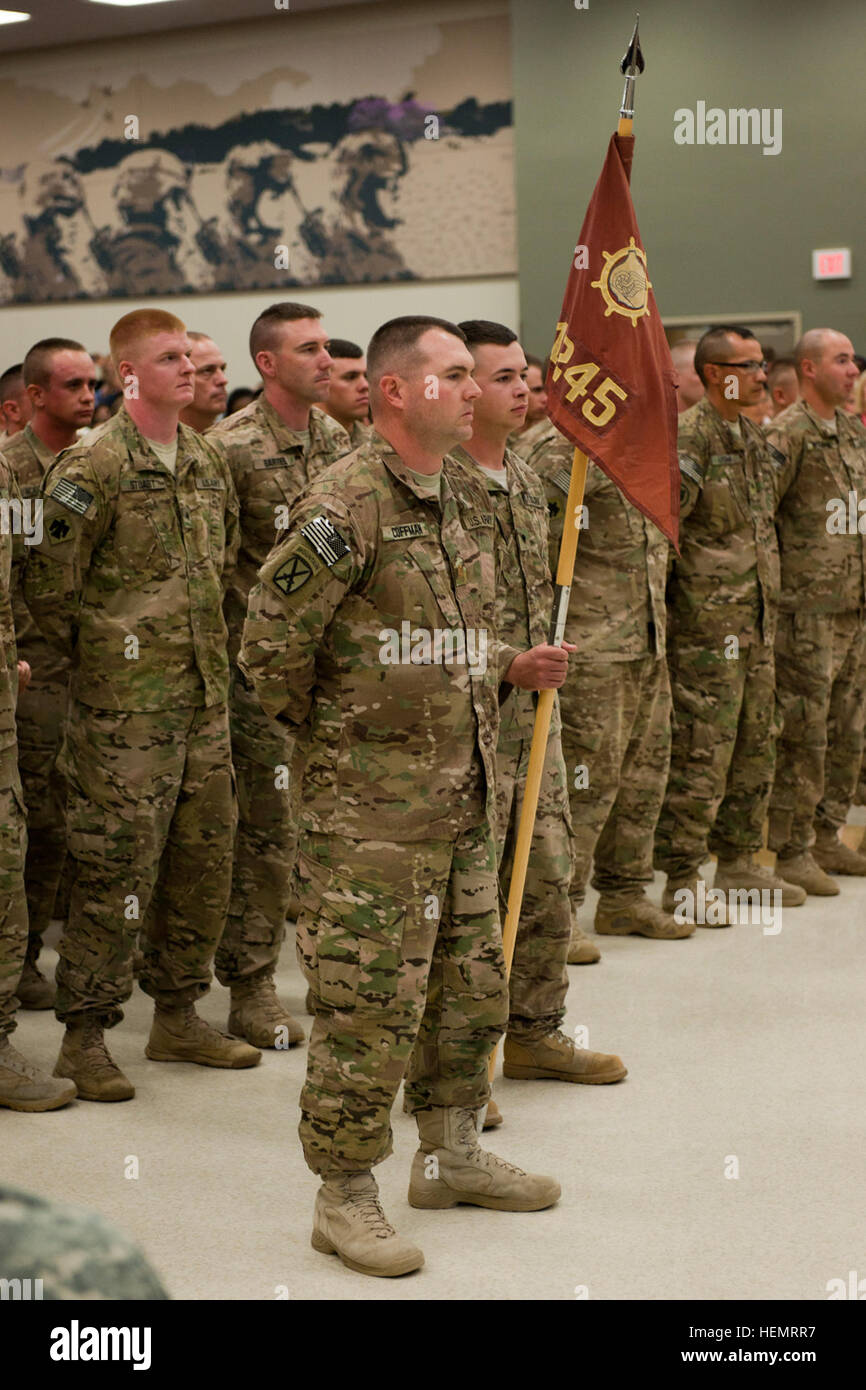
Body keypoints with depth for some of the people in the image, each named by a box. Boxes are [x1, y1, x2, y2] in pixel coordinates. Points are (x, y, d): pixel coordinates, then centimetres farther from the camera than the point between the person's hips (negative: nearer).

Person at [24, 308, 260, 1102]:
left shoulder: (210, 462, 11)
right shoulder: (93, 468, -11)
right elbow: (48, 587, -9)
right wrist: (103, 656, 1)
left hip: (205, 699, 7)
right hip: (126, 707, -7)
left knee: (205, 858, 12)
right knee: (116, 867, -3)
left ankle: (178, 1017, 26)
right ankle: (85, 1036, 9)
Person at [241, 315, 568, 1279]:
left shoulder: (465, 502, 12)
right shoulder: (346, 503, -16)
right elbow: (270, 646, -15)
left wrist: (511, 670, 7)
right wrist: (335, 731, -3)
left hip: (463, 799, 9)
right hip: (370, 809, -9)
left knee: (469, 984, 17)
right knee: (368, 1001, -2)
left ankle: (451, 1154, 34)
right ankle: (345, 1198, 11)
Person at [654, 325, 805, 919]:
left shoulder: (755, 439, 15)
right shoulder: (688, 438, -13)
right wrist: (657, 610, -17)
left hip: (757, 624, 9)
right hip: (706, 625, -9)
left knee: (755, 747, 14)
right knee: (700, 756, -6)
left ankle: (739, 862, 26)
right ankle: (681, 882, 1)